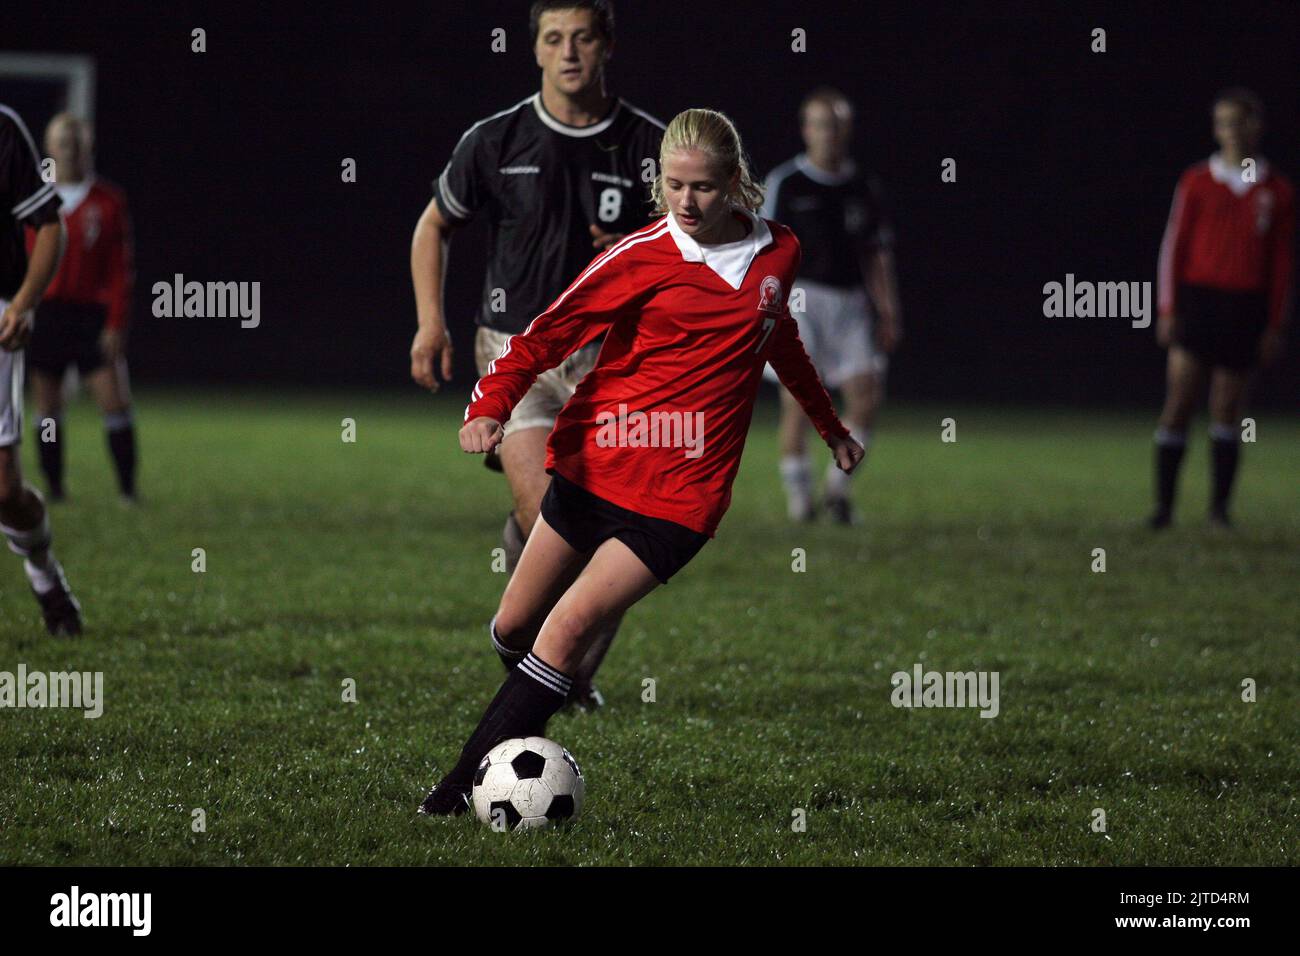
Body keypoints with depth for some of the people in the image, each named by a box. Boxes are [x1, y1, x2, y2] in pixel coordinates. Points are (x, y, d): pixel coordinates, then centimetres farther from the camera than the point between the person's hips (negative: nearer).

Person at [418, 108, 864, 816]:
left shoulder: (777, 255, 7)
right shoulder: (640, 258, -4)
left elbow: (782, 344, 28)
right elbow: (549, 332, -5)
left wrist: (831, 429, 40)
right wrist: (492, 404, -21)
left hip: (681, 494, -1)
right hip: (596, 465, 1)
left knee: (574, 623, -16)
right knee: (514, 627, 4)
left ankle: (465, 784, -18)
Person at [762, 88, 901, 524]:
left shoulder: (865, 188, 11)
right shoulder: (784, 184, -1)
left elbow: (877, 256, 14)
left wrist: (889, 315, 8)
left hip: (850, 303, 4)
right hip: (800, 297, -4)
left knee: (866, 397, -6)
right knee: (798, 399, -8)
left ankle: (837, 485, 8)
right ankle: (797, 493, 1)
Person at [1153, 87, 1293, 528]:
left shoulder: (1277, 192, 7)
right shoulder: (1196, 182, 5)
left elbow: (1282, 261, 8)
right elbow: (1174, 244, 5)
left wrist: (1275, 326, 3)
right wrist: (1167, 308, -1)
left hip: (1245, 309, 1)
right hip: (1197, 301, -1)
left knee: (1228, 410, 3)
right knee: (1178, 400, -9)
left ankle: (1220, 505, 10)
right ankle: (1164, 504, -5)